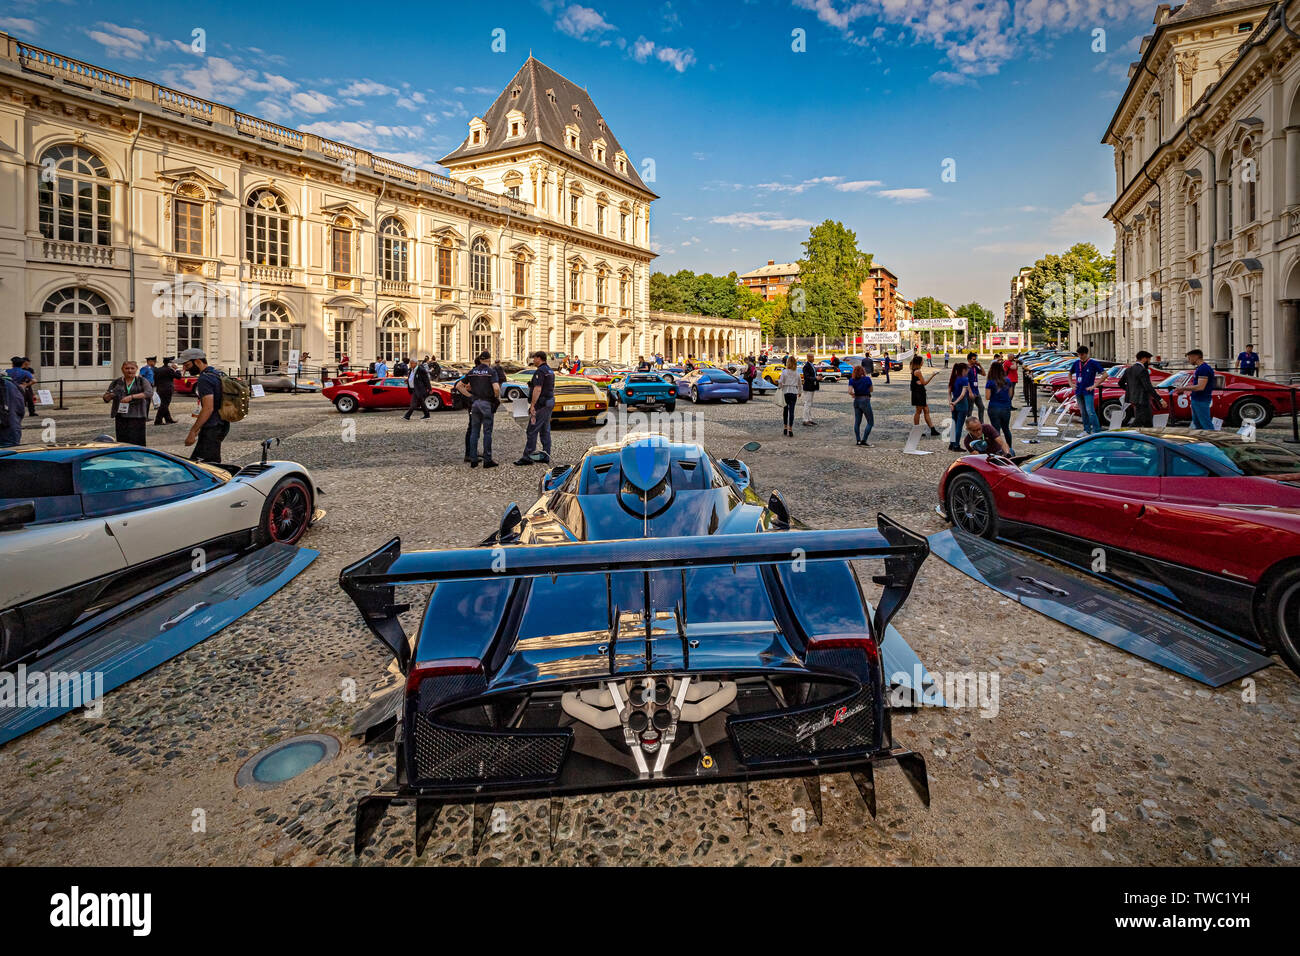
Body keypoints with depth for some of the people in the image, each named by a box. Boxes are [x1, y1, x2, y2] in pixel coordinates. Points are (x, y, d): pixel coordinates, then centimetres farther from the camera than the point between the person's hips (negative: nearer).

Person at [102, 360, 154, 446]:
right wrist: (109, 396, -9)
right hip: (120, 417, 3)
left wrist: (132, 397, -19)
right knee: (122, 442, 0)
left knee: (137, 442, -10)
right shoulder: (116, 382, 14)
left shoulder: (142, 381, 7)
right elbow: (105, 398, 16)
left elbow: (149, 393, -9)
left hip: (137, 417, -3)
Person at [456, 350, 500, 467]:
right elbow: (496, 388, -22)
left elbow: (458, 386, 8)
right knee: (487, 432, 0)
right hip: (487, 403, -5)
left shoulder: (472, 372, 8)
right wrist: (498, 397, -4)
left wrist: (469, 395, 7)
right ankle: (487, 460, 2)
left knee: (474, 431, 9)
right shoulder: (490, 371, -8)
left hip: (474, 403, 5)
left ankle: (473, 459, 10)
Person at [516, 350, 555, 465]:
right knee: (545, 431, 11)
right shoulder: (550, 371, 17)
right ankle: (546, 456, 13)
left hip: (540, 404, -10)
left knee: (532, 431, -7)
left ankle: (527, 457, -7)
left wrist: (532, 405, -23)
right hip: (549, 402, 10)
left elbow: (537, 389, -23)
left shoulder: (540, 371, -14)